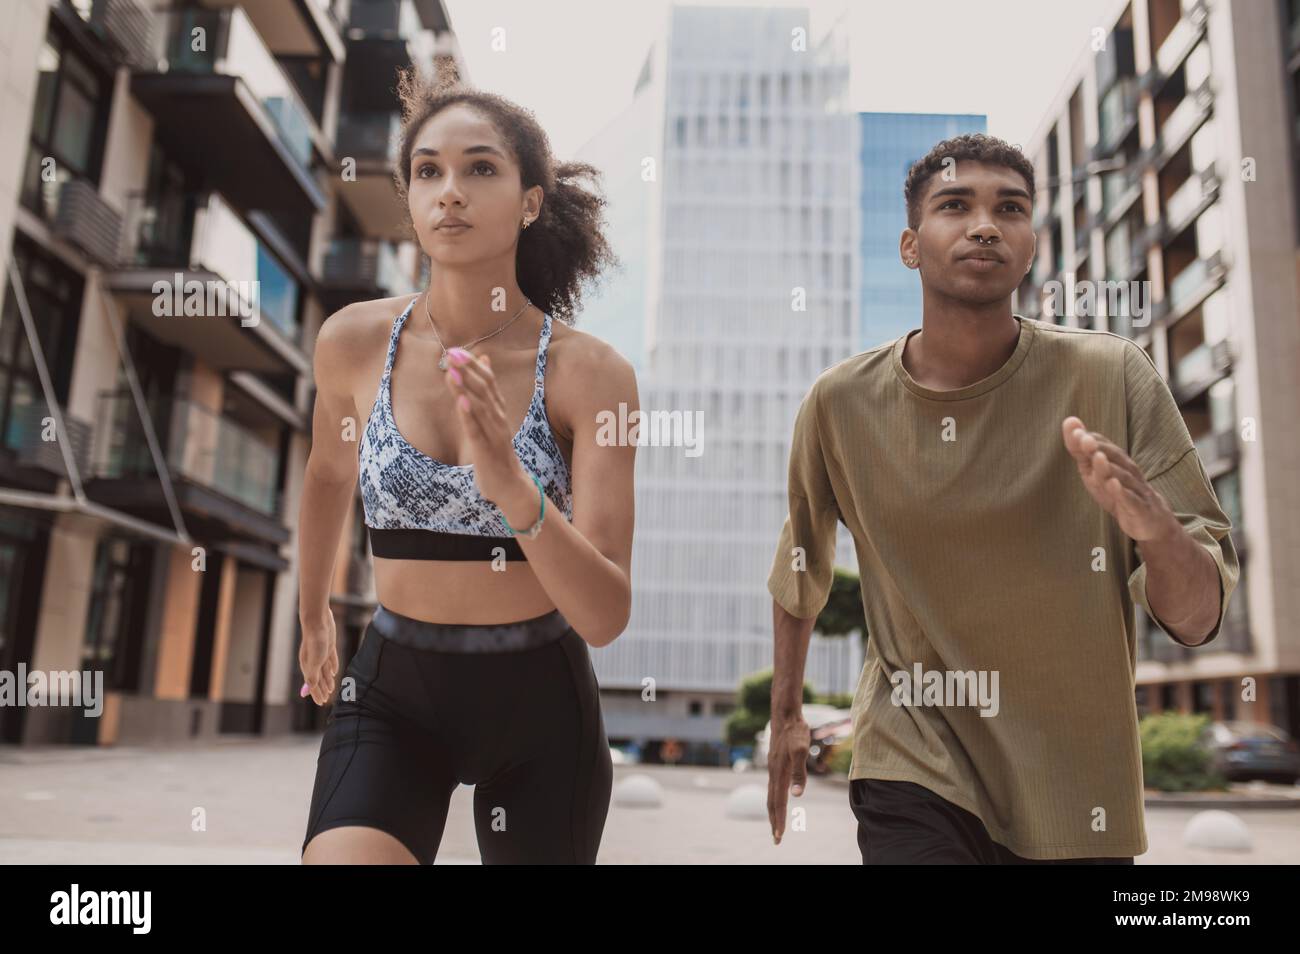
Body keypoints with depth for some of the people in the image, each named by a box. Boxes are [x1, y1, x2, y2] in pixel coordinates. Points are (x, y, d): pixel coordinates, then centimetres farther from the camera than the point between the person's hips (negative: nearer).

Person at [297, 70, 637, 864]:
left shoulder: (591, 372, -16)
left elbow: (606, 617, -20)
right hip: (393, 695, 1)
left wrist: (511, 485, -37)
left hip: (541, 704, 0)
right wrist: (314, 615, 26)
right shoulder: (354, 342, -8)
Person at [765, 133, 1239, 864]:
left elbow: (1198, 620, -11)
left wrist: (1155, 525, -32)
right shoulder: (841, 402, -9)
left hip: (1079, 785, 1)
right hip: (916, 775, 0)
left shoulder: (1113, 377, -12)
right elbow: (801, 574, 8)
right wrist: (786, 713, 18)